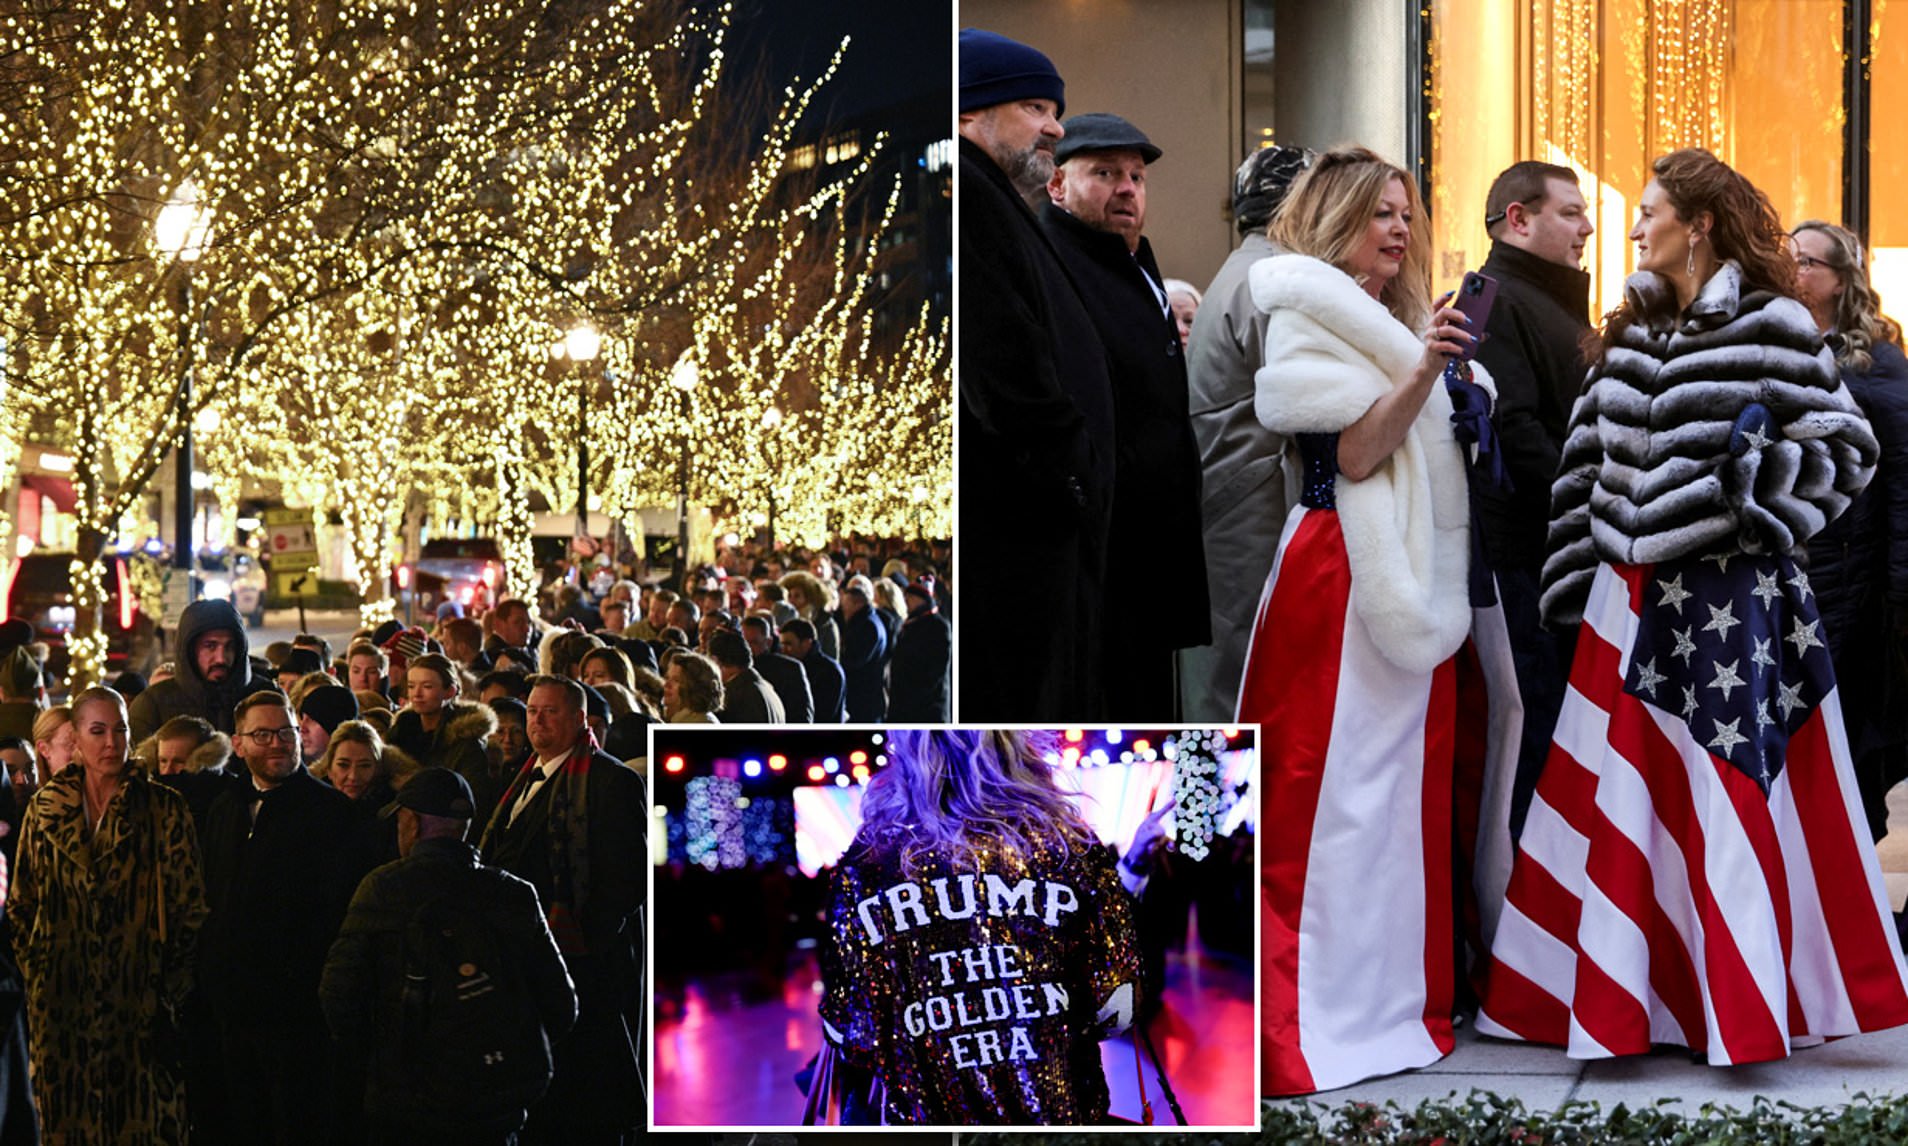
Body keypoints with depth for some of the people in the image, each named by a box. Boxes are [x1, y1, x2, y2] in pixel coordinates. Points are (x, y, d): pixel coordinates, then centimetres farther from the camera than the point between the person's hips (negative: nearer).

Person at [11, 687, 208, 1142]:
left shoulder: (164, 809, 0)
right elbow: (22, 901, 14)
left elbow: (189, 906, 0)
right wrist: (34, 973, 6)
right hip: (64, 997, 2)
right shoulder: (46, 807, 7)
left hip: (140, 993, -2)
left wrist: (173, 993, -3)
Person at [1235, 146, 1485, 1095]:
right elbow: (1353, 452, -16)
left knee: (1407, 783, 9)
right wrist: (1420, 373, -27)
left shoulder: (1399, 321, 19)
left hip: (1413, 579, 8)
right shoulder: (1309, 314, -7)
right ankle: (1322, 1010, -6)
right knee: (1340, 785, -8)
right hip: (1345, 577, -8)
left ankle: (1399, 991, 15)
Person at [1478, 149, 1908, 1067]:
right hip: (1632, 597, 6)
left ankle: (1740, 1005, 6)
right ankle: (1617, 992, 15)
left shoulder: (1770, 329, -5)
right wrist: (1575, 580, 11)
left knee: (1723, 797, -3)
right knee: (1617, 799, 7)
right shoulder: (1630, 332, 13)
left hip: (1727, 600, -6)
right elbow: (1590, 463, 14)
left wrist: (1754, 488, -16)